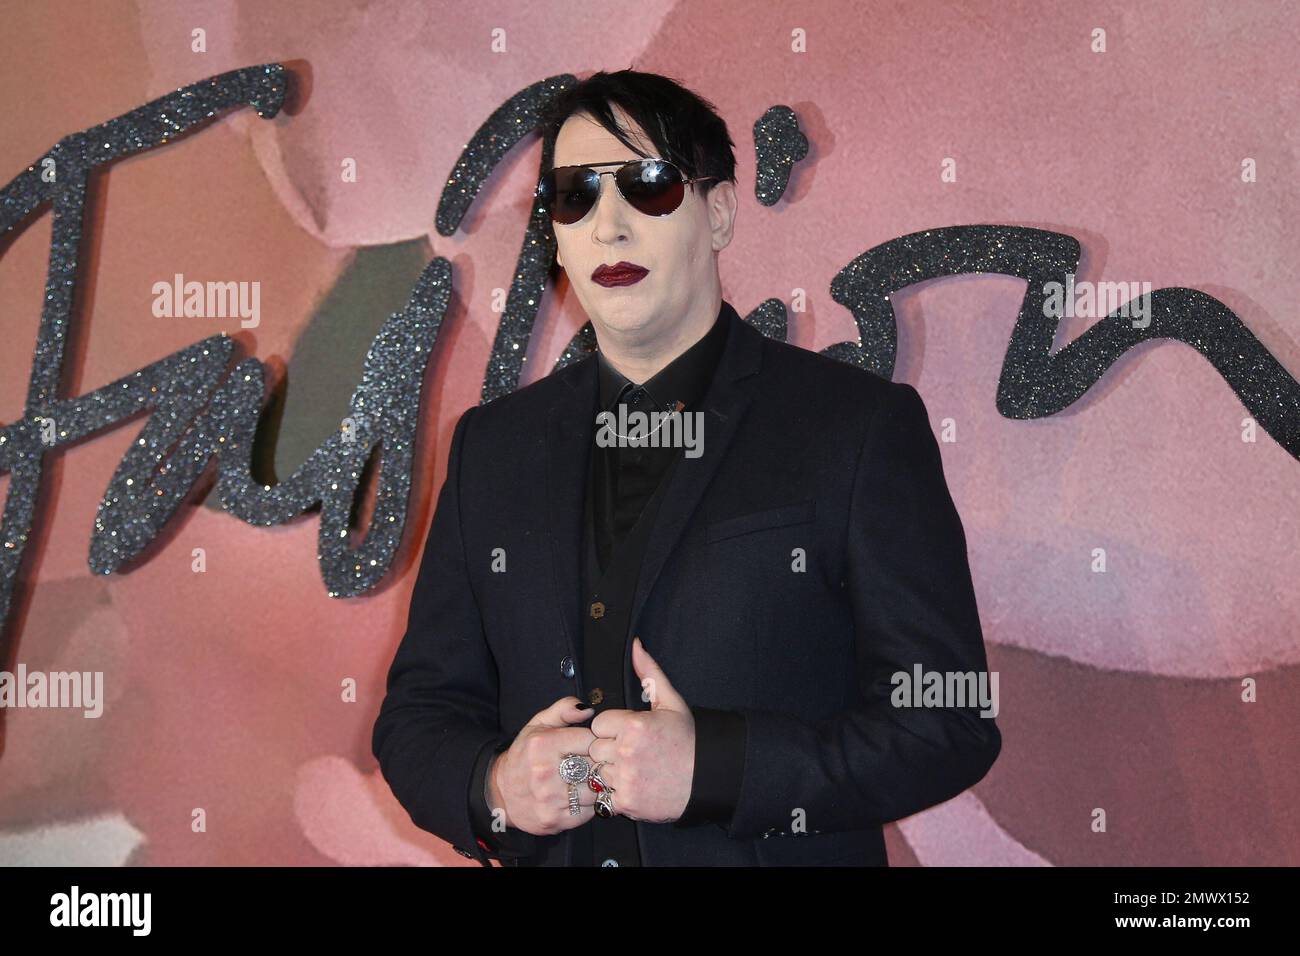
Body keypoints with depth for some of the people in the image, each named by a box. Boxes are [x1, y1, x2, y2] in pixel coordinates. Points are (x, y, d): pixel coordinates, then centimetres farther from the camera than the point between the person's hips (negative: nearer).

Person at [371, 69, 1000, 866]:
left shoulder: (862, 426, -8)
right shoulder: (493, 446, 5)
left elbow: (951, 721, -12)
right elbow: (420, 710, 7)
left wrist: (714, 768, -22)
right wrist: (493, 790, -13)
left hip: (778, 850, -3)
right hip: (541, 843, 4)